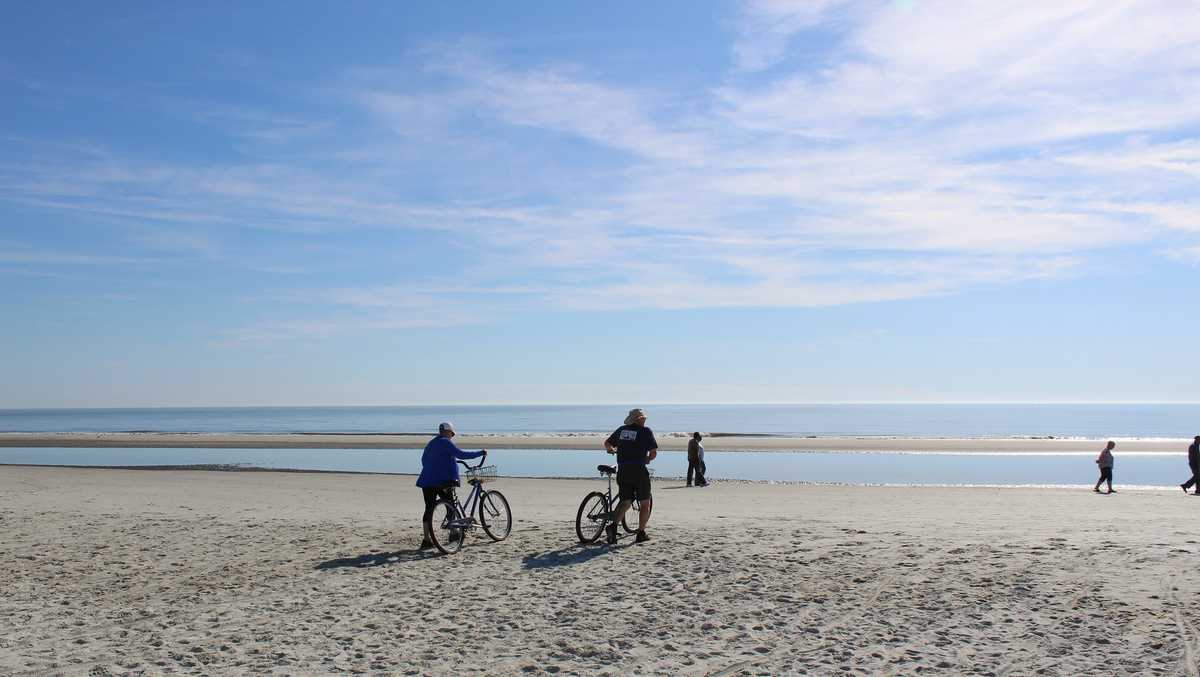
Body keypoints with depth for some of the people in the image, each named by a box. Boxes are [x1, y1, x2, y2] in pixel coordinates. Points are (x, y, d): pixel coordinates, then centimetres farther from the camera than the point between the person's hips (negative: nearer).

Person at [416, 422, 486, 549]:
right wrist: (480, 453, -7)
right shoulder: (446, 443, -6)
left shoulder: (431, 444, 19)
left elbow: (424, 460, 30)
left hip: (426, 481, 7)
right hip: (441, 481, -7)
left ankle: (426, 540, 1)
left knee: (429, 509, 4)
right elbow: (461, 454, -14)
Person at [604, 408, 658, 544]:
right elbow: (654, 452, -7)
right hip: (639, 471, -4)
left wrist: (612, 450, 39)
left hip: (622, 471, 4)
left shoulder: (621, 430, 11)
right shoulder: (646, 431, -2)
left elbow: (607, 444, 19)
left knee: (625, 502, 12)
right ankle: (641, 533, 11)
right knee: (645, 503, 11)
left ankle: (613, 524, -11)